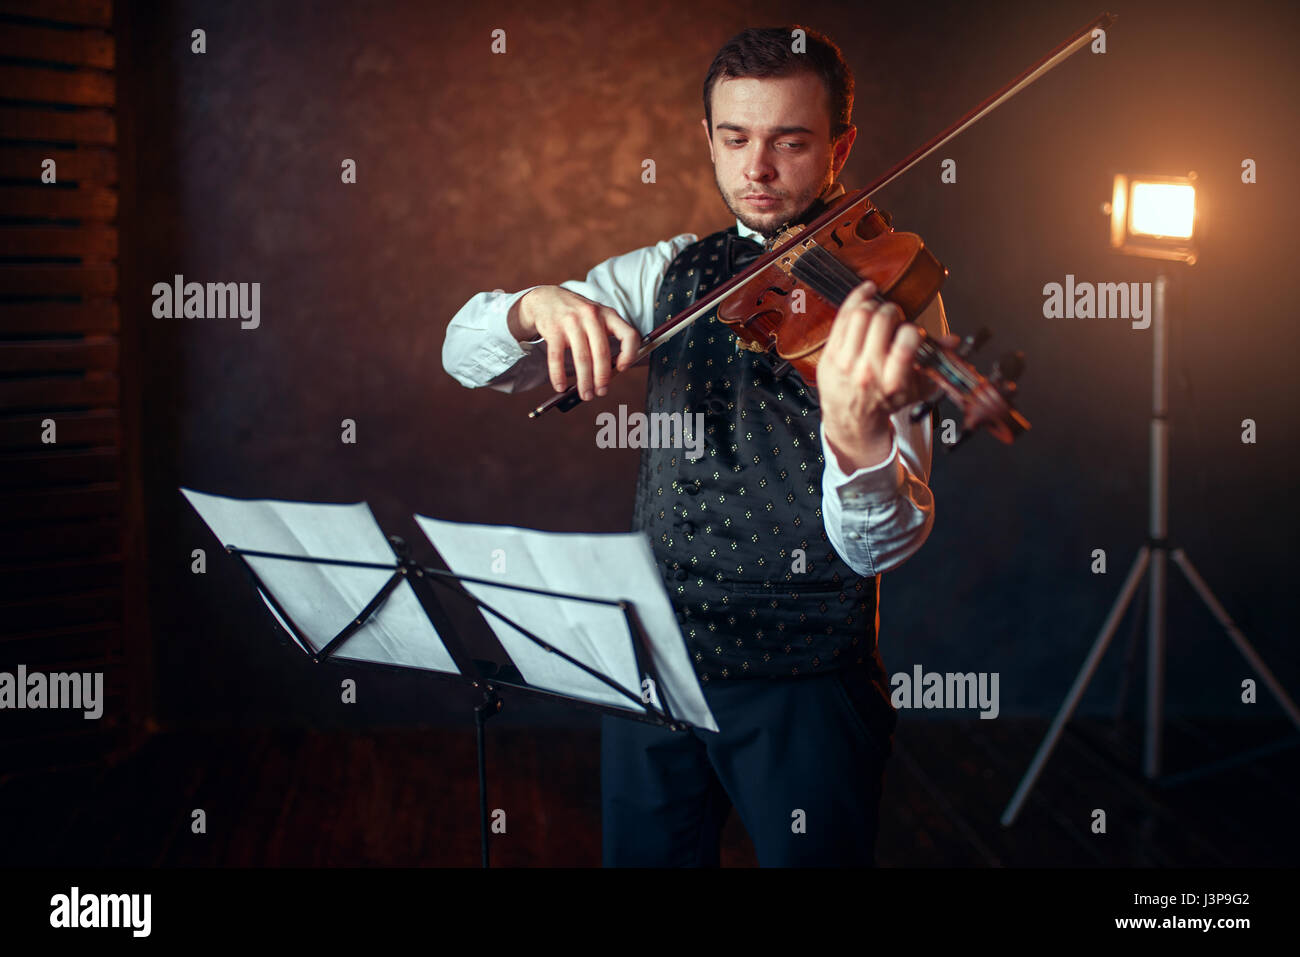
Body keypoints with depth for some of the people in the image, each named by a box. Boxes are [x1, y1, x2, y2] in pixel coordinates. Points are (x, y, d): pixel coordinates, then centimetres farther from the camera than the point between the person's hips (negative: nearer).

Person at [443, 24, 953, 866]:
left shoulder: (883, 289, -9)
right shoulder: (670, 272, 5)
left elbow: (880, 545, -21)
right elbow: (465, 352, 1)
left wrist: (860, 433, -44)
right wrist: (537, 308, -22)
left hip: (806, 679, -4)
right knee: (642, 854, 16)